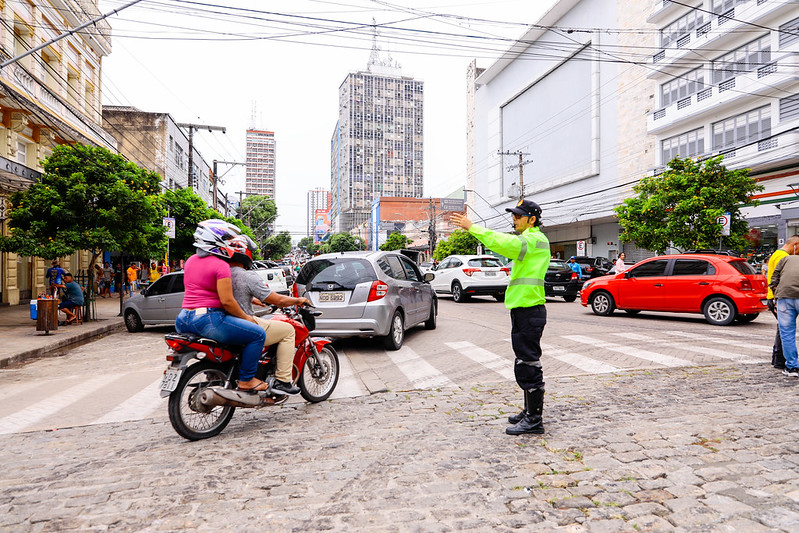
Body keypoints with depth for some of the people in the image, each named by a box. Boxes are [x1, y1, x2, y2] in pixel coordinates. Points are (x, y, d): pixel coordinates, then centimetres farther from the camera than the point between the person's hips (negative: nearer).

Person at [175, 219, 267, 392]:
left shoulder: (191, 261, 14)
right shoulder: (221, 265, -12)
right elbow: (227, 301, -17)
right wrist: (246, 317, -2)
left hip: (182, 321, 10)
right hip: (208, 318, -9)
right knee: (258, 334, -4)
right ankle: (246, 380, 1)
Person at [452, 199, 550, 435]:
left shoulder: (534, 239, -13)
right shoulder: (529, 240, 22)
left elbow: (504, 243, -26)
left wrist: (472, 227, -25)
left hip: (529, 311, -11)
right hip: (523, 309, 11)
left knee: (529, 365, -5)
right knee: (525, 364, 17)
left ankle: (534, 420, 3)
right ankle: (530, 411, 29)